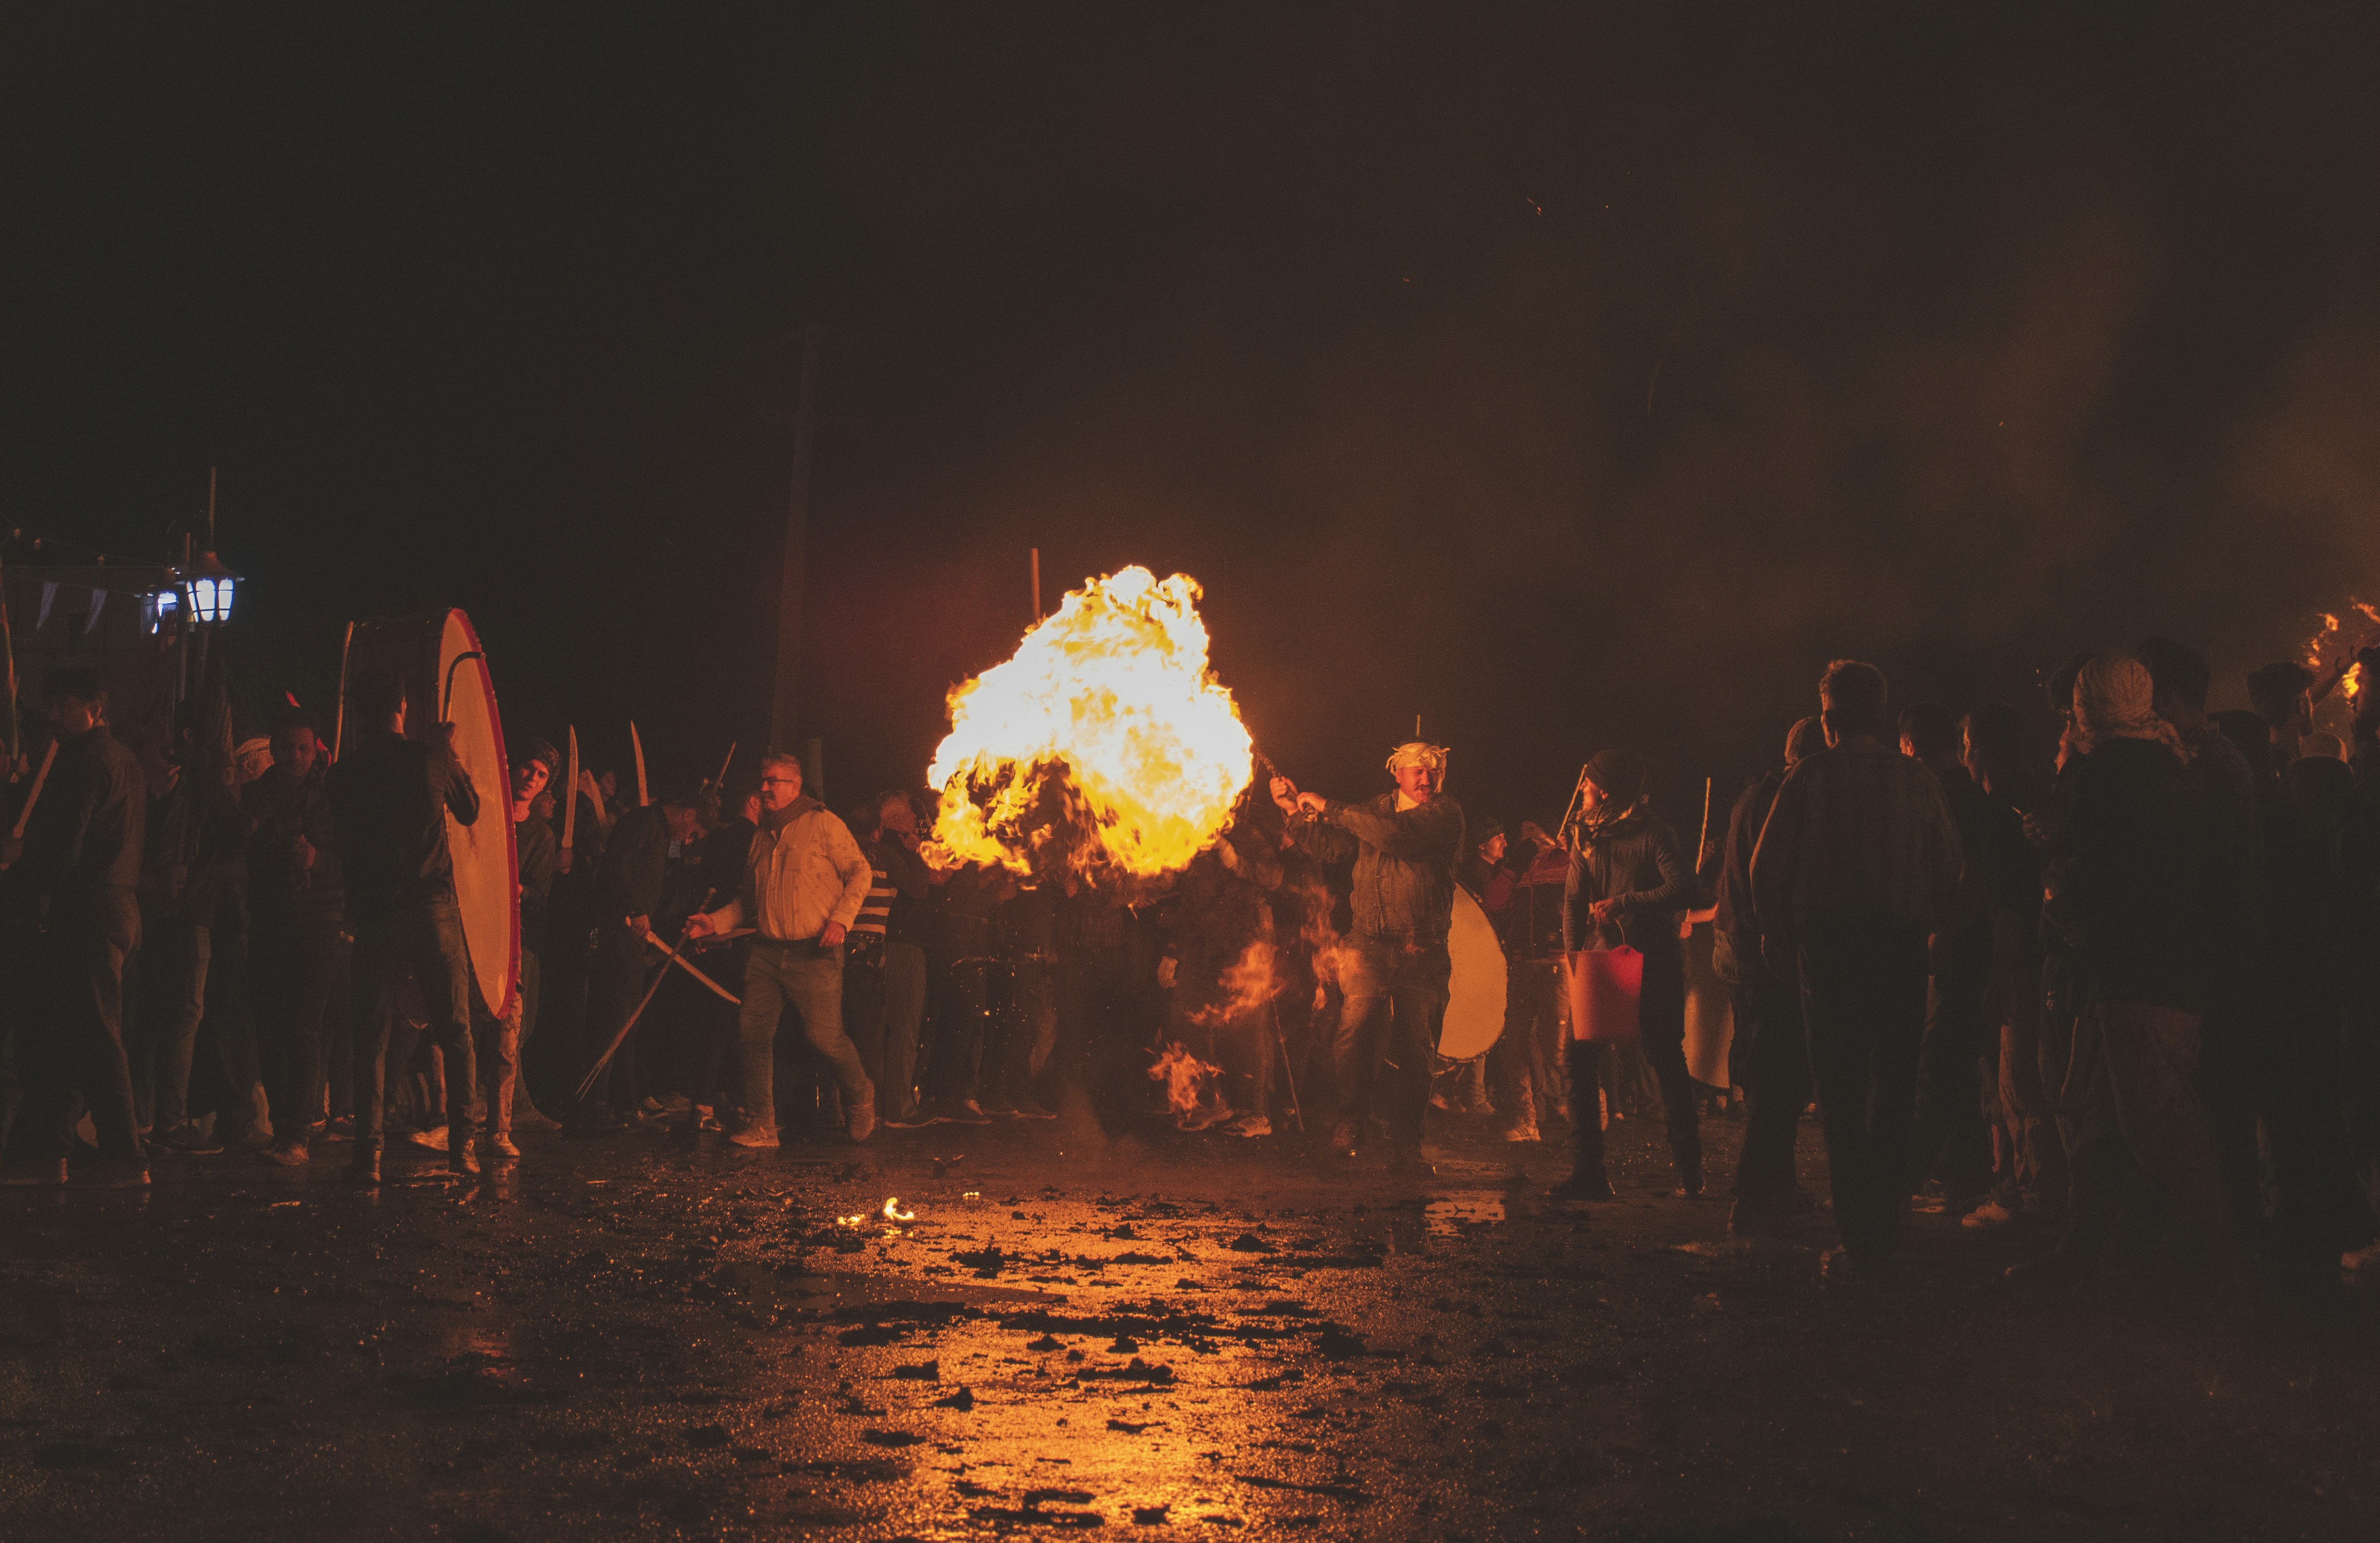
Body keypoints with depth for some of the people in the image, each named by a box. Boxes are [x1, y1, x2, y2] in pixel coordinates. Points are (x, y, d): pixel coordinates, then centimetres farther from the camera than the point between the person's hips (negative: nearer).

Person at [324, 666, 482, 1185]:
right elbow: (469, 812, 16)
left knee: (371, 1039, 7)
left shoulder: (343, 775, 2)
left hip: (372, 916, 1)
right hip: (433, 908, -1)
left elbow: (343, 844, 13)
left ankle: (368, 1156, 1)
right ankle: (461, 1149, 2)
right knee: (455, 1031, 7)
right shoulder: (430, 757, -1)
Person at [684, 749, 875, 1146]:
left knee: (824, 1036, -10)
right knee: (752, 1032, -5)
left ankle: (860, 1097, 19)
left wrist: (841, 919, -13)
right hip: (767, 952, 6)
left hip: (814, 954, -6)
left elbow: (859, 871, -2)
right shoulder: (762, 839, 19)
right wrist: (715, 922, 9)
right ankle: (760, 1126, 1)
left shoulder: (823, 825, 1)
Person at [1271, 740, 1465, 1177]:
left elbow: (1396, 834, -17)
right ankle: (1351, 1120, -1)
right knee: (1356, 1029, -20)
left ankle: (1406, 1148, 15)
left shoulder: (1446, 814, -1)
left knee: (1415, 1052, 3)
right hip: (1371, 947, 2)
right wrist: (1295, 810, 10)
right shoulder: (1374, 811, 14)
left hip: (1423, 954, -2)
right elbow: (1328, 848, 21)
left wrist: (1331, 808, -12)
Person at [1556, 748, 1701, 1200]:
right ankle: (1588, 1174, 1)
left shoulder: (1653, 832, -6)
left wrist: (1625, 902, -23)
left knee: (1667, 1061, 0)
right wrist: (1574, 955, -1)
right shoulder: (1587, 834, 12)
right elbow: (1574, 899, 11)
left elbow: (1686, 890, -18)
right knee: (1580, 1057, -3)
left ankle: (1690, 1171, 11)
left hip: (1653, 961, -5)